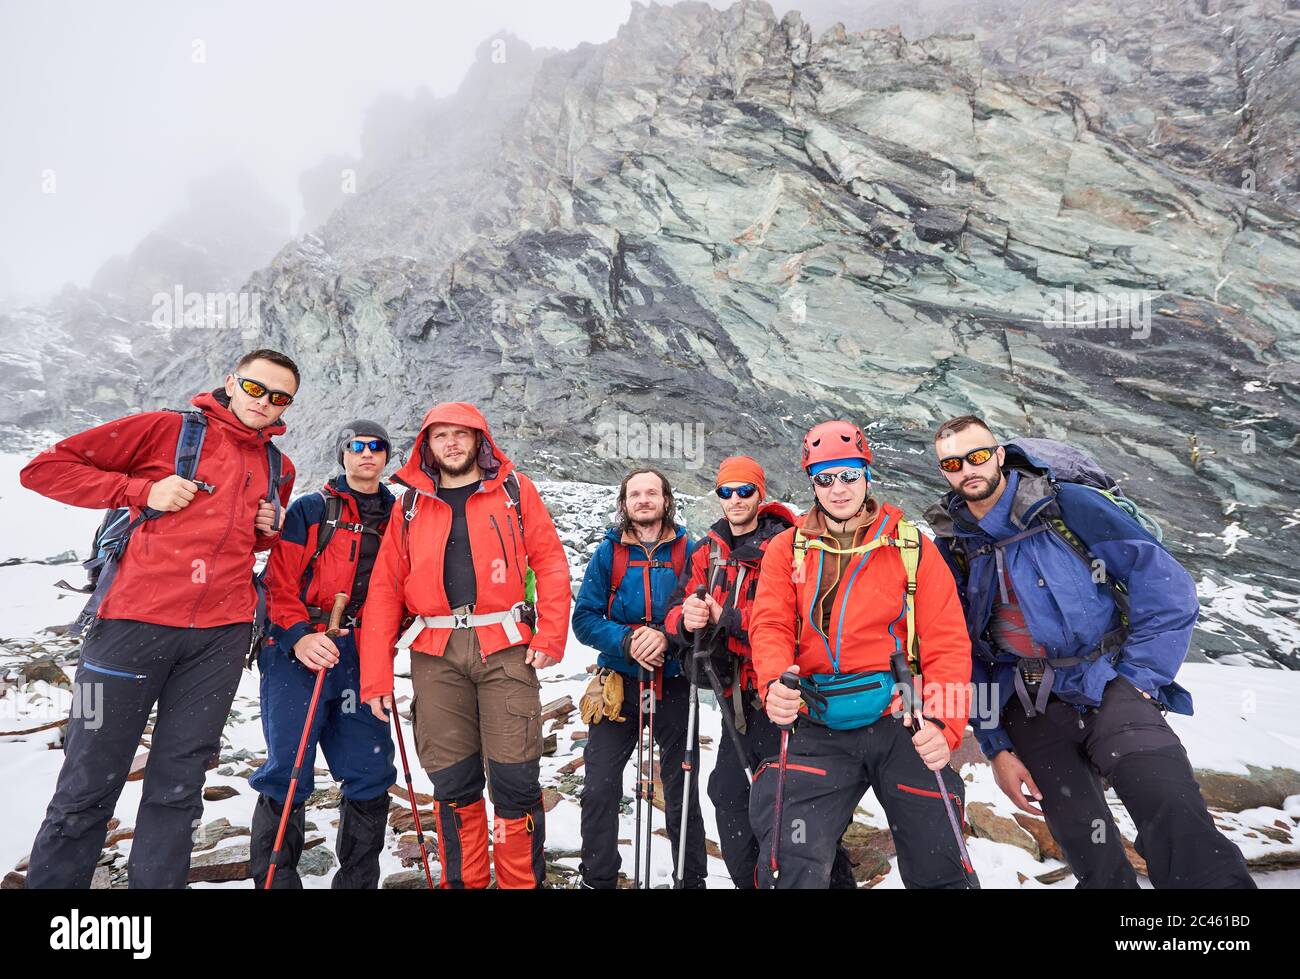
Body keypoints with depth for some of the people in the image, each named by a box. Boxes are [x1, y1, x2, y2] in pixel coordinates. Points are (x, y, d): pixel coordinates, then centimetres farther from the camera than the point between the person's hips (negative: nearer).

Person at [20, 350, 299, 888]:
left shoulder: (279, 469, 15)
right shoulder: (167, 429, 1)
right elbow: (44, 468, 1)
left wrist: (268, 530, 9)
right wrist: (142, 491, -10)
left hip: (221, 634, 4)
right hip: (135, 621, -3)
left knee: (177, 787, 11)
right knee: (88, 787, 6)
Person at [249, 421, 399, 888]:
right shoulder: (309, 509, 4)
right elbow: (281, 580, -3)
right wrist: (299, 636, -16)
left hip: (362, 660, 3)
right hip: (300, 654, -3)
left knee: (372, 775, 5)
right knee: (288, 774, -3)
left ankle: (358, 880, 22)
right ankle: (274, 879, 15)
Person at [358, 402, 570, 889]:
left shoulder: (515, 491, 7)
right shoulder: (410, 505, 13)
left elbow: (551, 564, 3)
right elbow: (384, 590, 9)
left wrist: (551, 635, -8)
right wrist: (376, 676, 3)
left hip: (505, 648, -2)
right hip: (436, 656, 2)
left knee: (515, 777, -2)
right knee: (452, 779, 8)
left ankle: (523, 879, 17)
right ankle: (463, 879, 26)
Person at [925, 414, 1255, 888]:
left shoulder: (1069, 506, -4)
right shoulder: (948, 549, 4)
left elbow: (1168, 589, -3)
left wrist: (1140, 679, -7)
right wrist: (996, 748, 3)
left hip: (1108, 688, -2)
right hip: (1029, 715, 2)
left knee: (1187, 840, -23)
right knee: (1096, 863, 2)